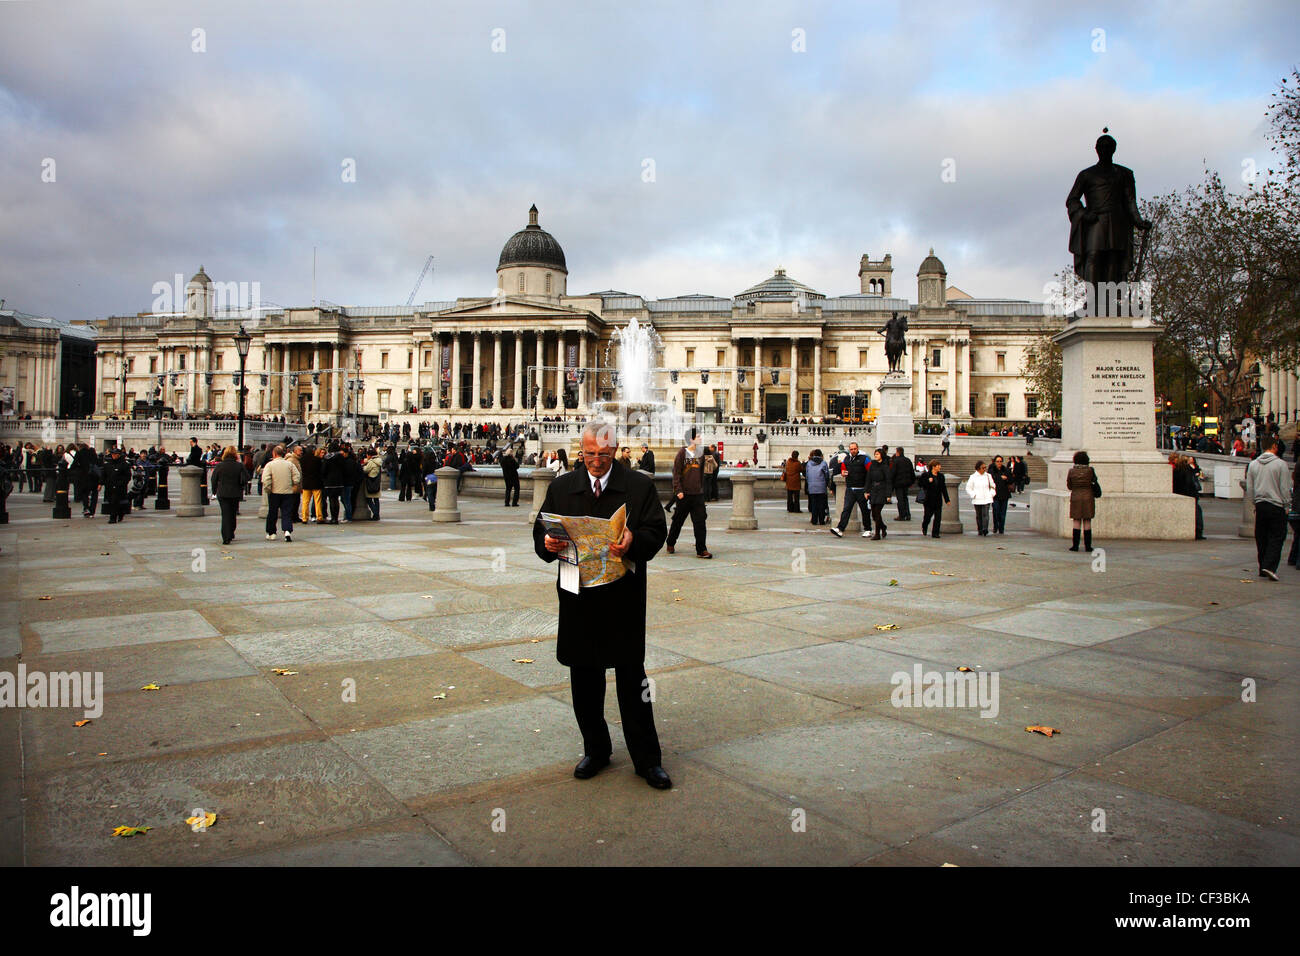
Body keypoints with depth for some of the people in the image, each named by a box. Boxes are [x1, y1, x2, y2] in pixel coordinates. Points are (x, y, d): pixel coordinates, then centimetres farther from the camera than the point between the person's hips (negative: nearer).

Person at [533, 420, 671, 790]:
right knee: (584, 677, 11)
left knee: (632, 677, 1)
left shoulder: (640, 486, 2)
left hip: (624, 597, -3)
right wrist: (548, 544, -15)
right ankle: (595, 750, 29)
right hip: (578, 597, 3)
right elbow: (541, 531, 9)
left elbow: (655, 532, -5)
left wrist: (633, 542, -26)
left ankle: (647, 758, 14)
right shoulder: (561, 488, 10)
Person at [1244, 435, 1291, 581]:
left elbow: (1249, 489, 8)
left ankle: (1263, 568, 15)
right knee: (1277, 537, -1)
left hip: (1260, 505, 5)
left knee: (1261, 538, 11)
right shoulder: (1281, 464, -9)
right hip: (1276, 506, -4)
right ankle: (1269, 566, -13)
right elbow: (1285, 489, -7)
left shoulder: (1253, 465, 5)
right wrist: (1286, 505, 3)